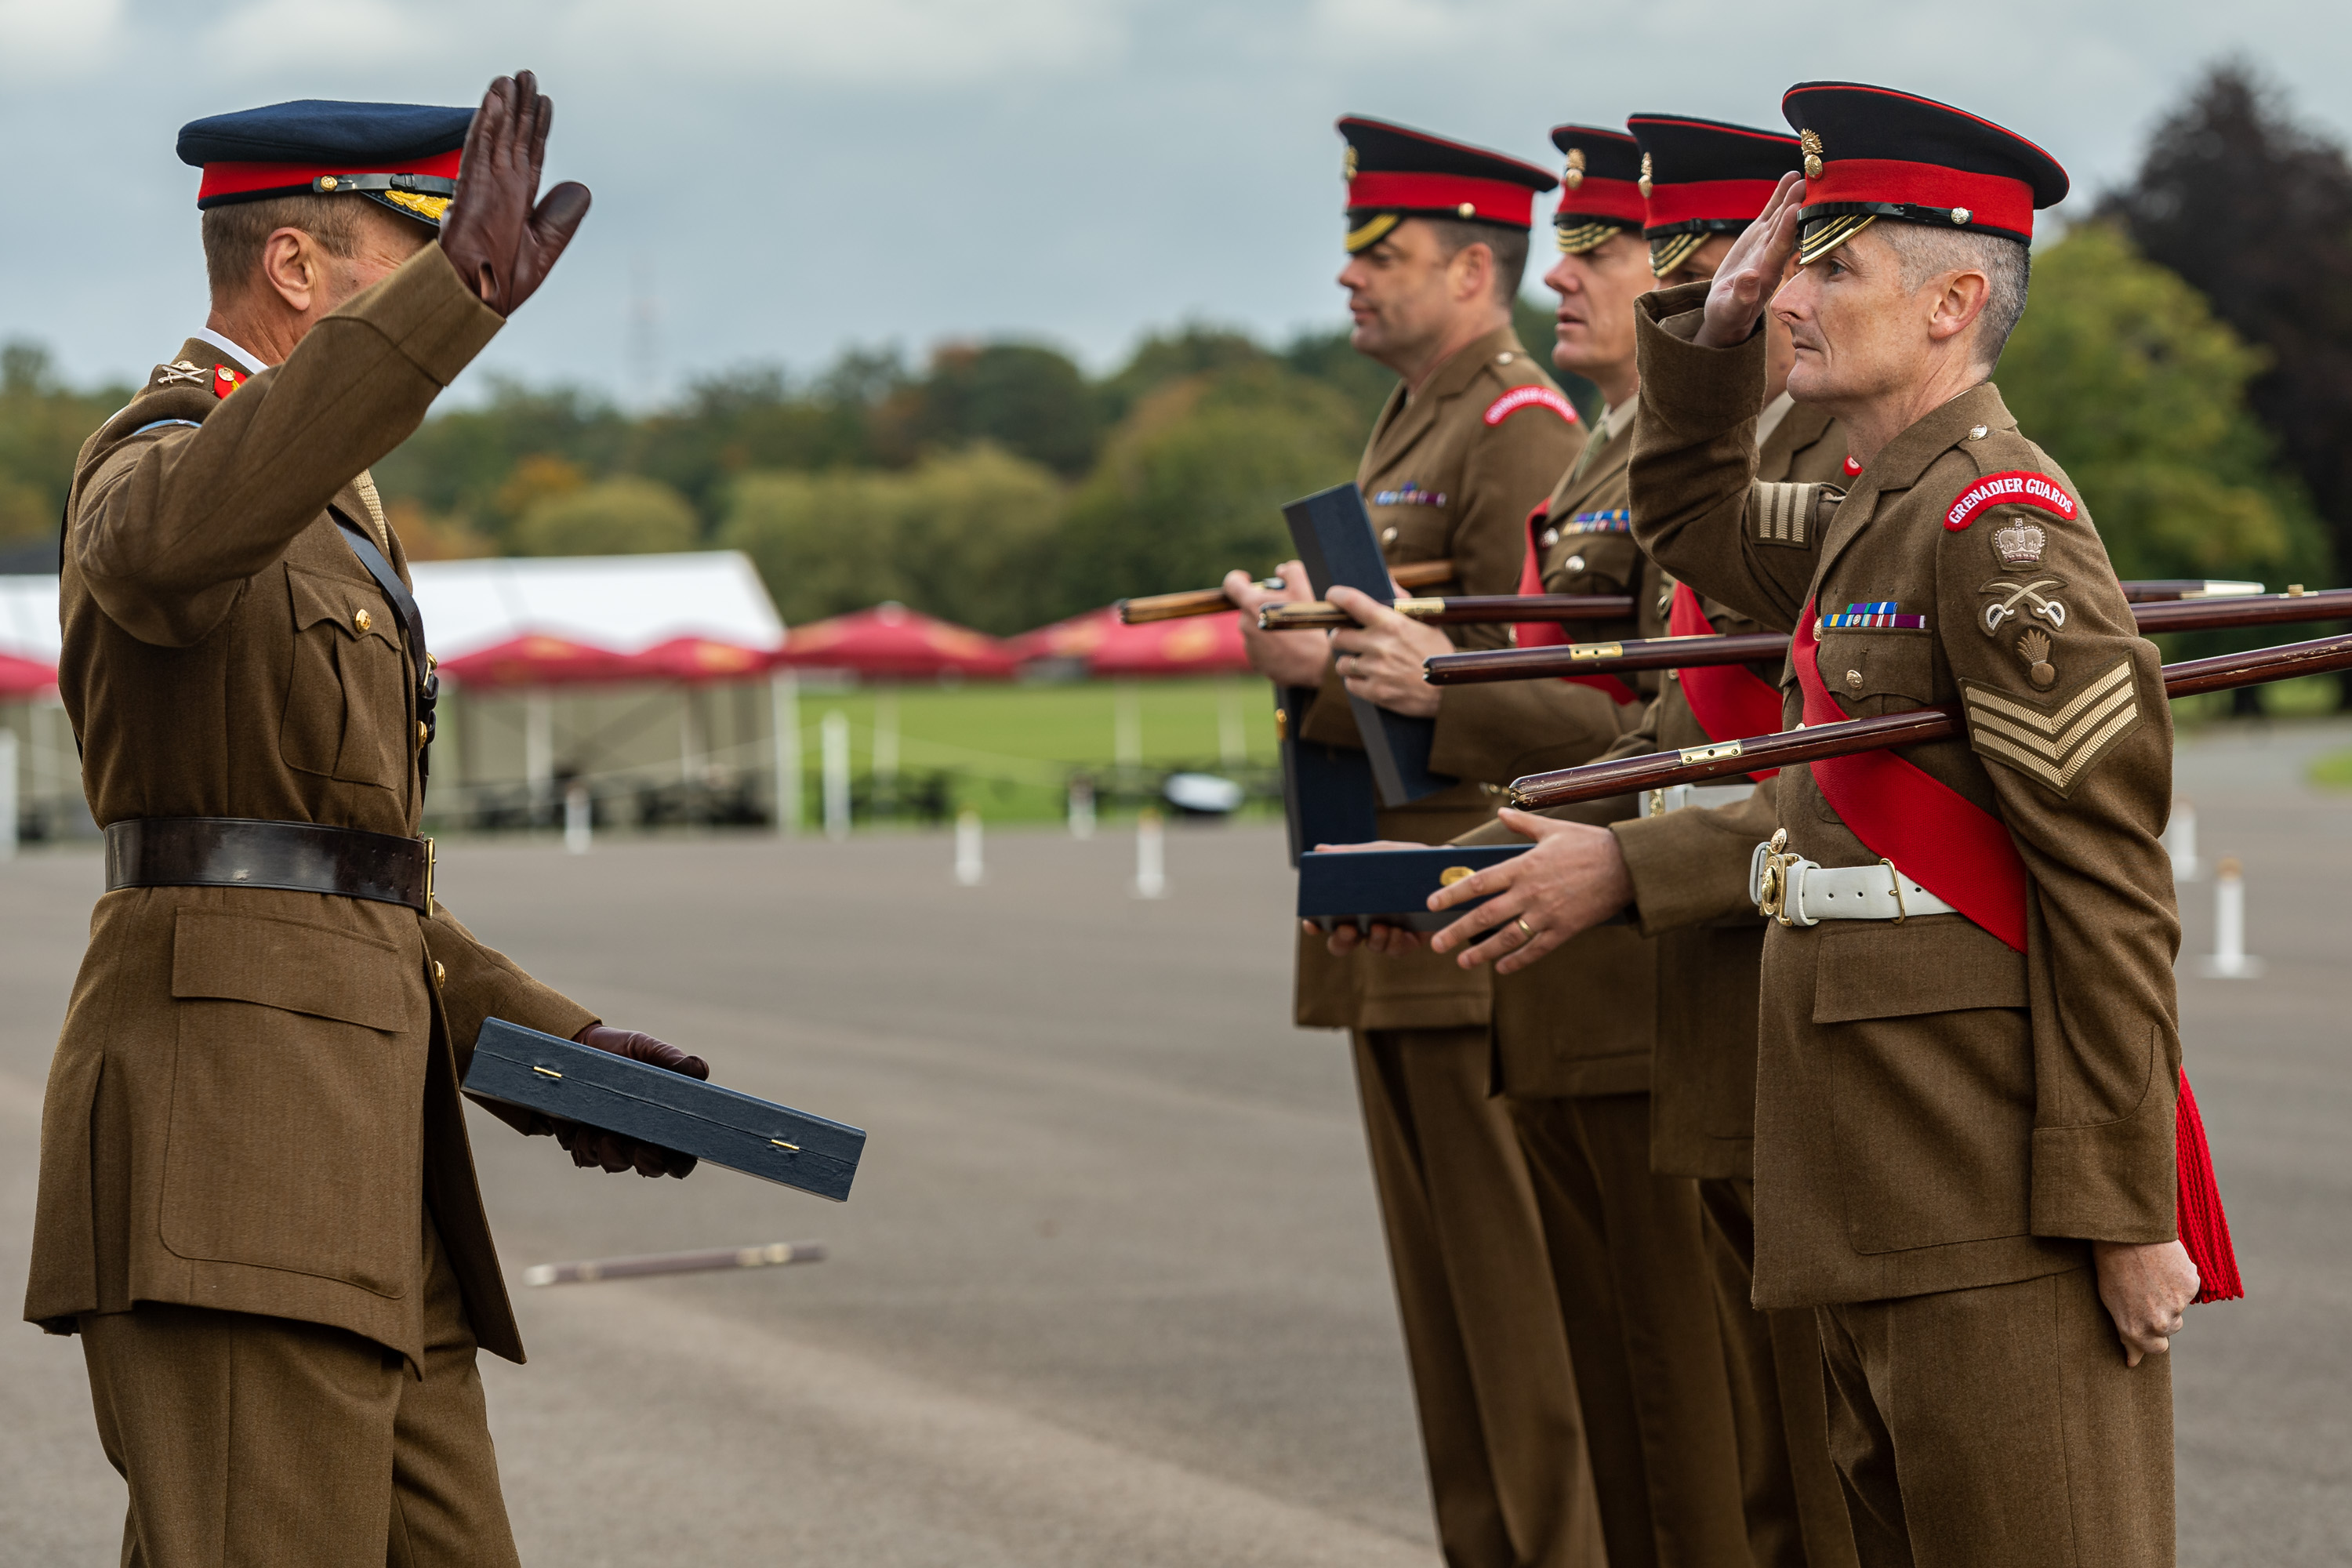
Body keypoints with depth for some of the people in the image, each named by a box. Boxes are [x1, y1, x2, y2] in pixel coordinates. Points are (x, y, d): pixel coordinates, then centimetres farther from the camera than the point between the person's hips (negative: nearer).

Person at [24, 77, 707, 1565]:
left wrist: (557, 1046, 16)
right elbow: (168, 543, -36)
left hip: (350, 1164, 10)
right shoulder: (158, 459, -7)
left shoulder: (319, 523, 25)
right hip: (225, 1130, -10)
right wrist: (460, 295, -42)